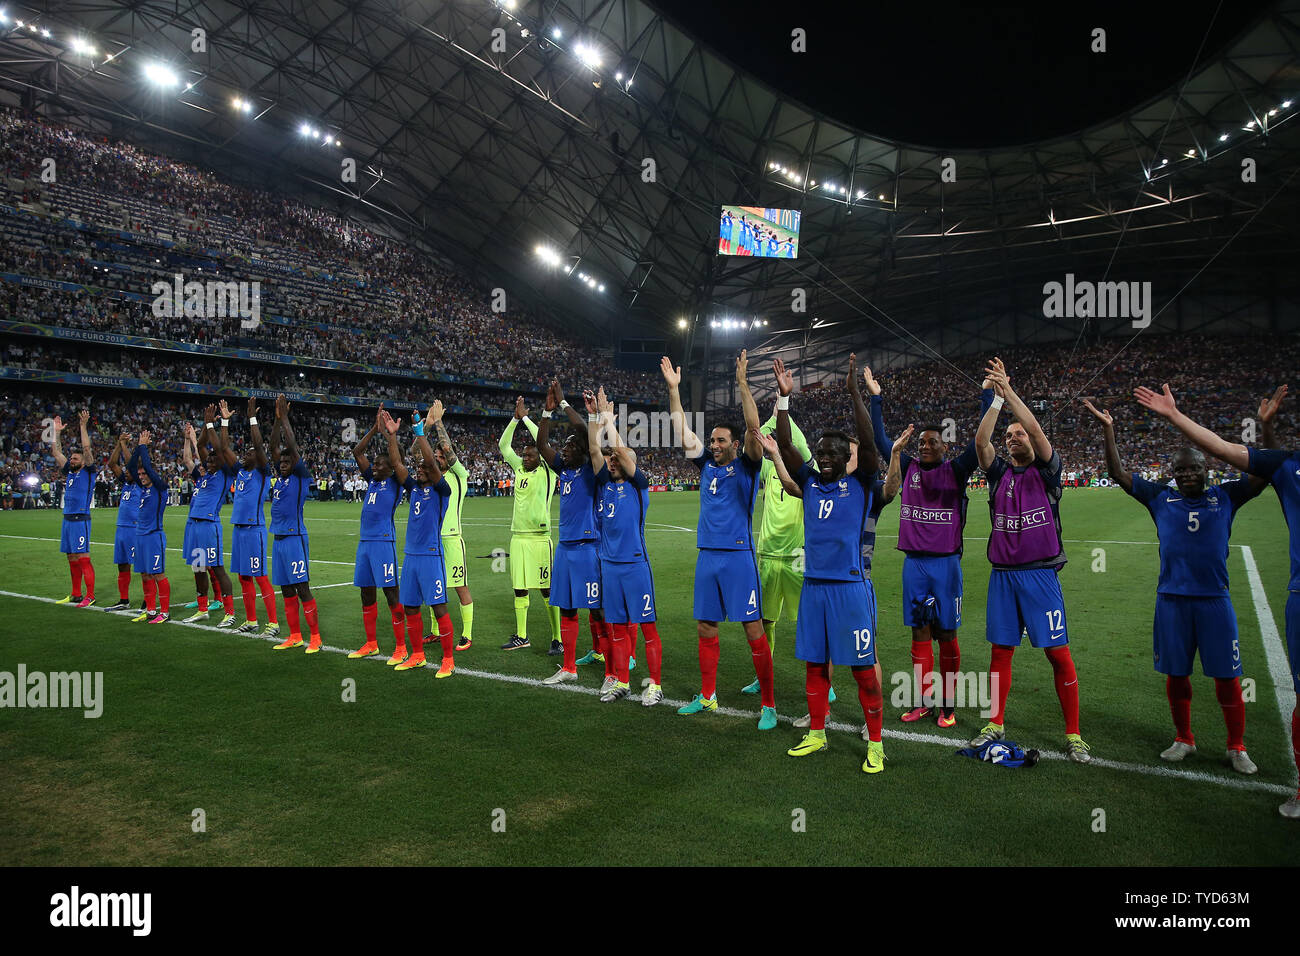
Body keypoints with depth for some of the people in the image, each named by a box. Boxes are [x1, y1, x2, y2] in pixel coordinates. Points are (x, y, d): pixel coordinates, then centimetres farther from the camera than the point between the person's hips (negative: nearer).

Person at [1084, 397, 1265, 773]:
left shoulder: (1224, 497, 5)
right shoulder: (1161, 498, 6)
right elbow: (1119, 474, 3)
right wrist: (1108, 429, -5)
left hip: (1215, 600, -1)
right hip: (1172, 600, 1)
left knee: (1227, 676, 5)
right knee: (1176, 673, 10)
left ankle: (1237, 747, 21)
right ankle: (1183, 740, 27)